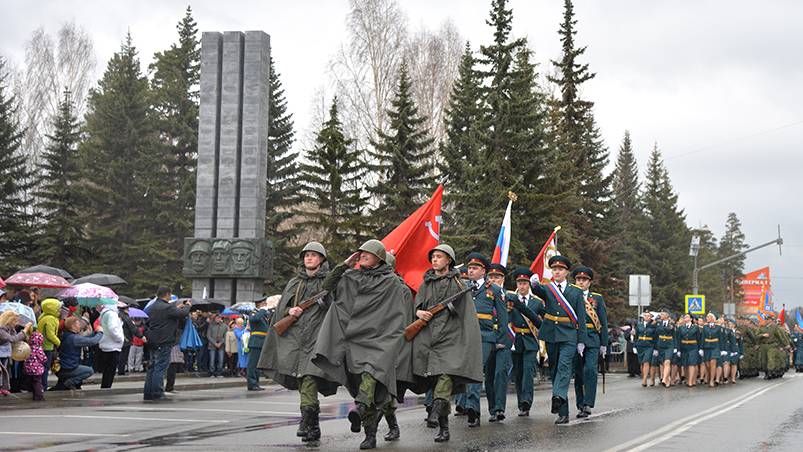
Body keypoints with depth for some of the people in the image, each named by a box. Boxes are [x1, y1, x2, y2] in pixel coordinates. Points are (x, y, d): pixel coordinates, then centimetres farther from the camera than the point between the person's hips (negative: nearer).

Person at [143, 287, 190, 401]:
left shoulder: (151, 308, 12)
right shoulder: (167, 307, -16)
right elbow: (183, 314, -14)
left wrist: (176, 308, 25)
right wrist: (187, 305, 6)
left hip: (152, 342, 9)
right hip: (164, 342, -9)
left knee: (152, 367, 13)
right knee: (160, 368, -5)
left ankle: (148, 394, 15)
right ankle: (157, 394, -4)